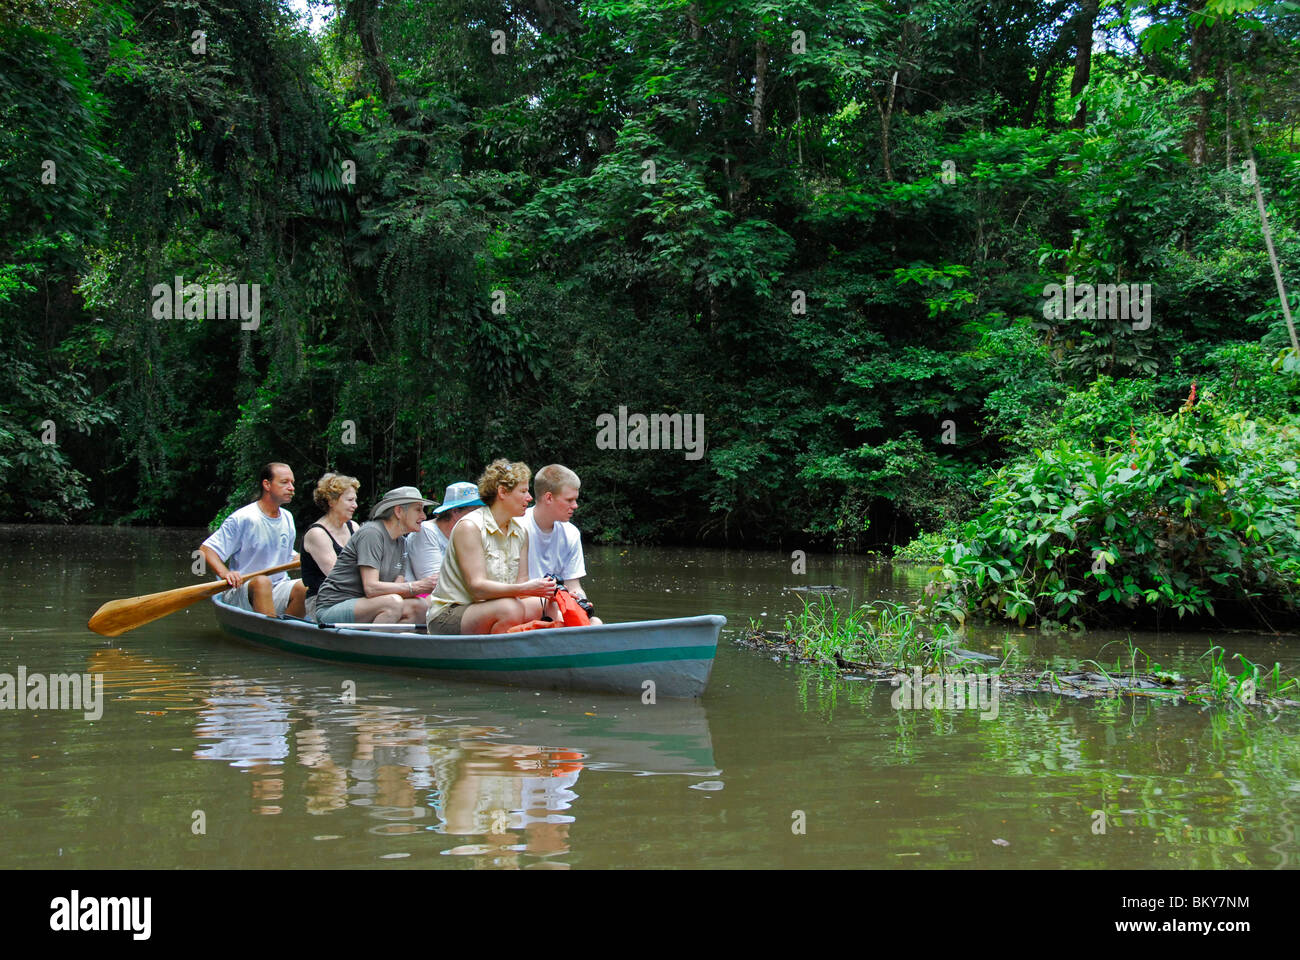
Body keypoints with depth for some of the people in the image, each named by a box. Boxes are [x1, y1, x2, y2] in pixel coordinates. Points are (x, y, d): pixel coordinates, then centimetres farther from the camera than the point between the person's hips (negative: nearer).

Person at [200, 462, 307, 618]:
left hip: (276, 593, 6)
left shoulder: (287, 518, 13)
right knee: (262, 581, -37)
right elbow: (205, 550, -11)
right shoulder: (243, 518, -9)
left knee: (304, 587, -24)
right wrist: (224, 573, -28)